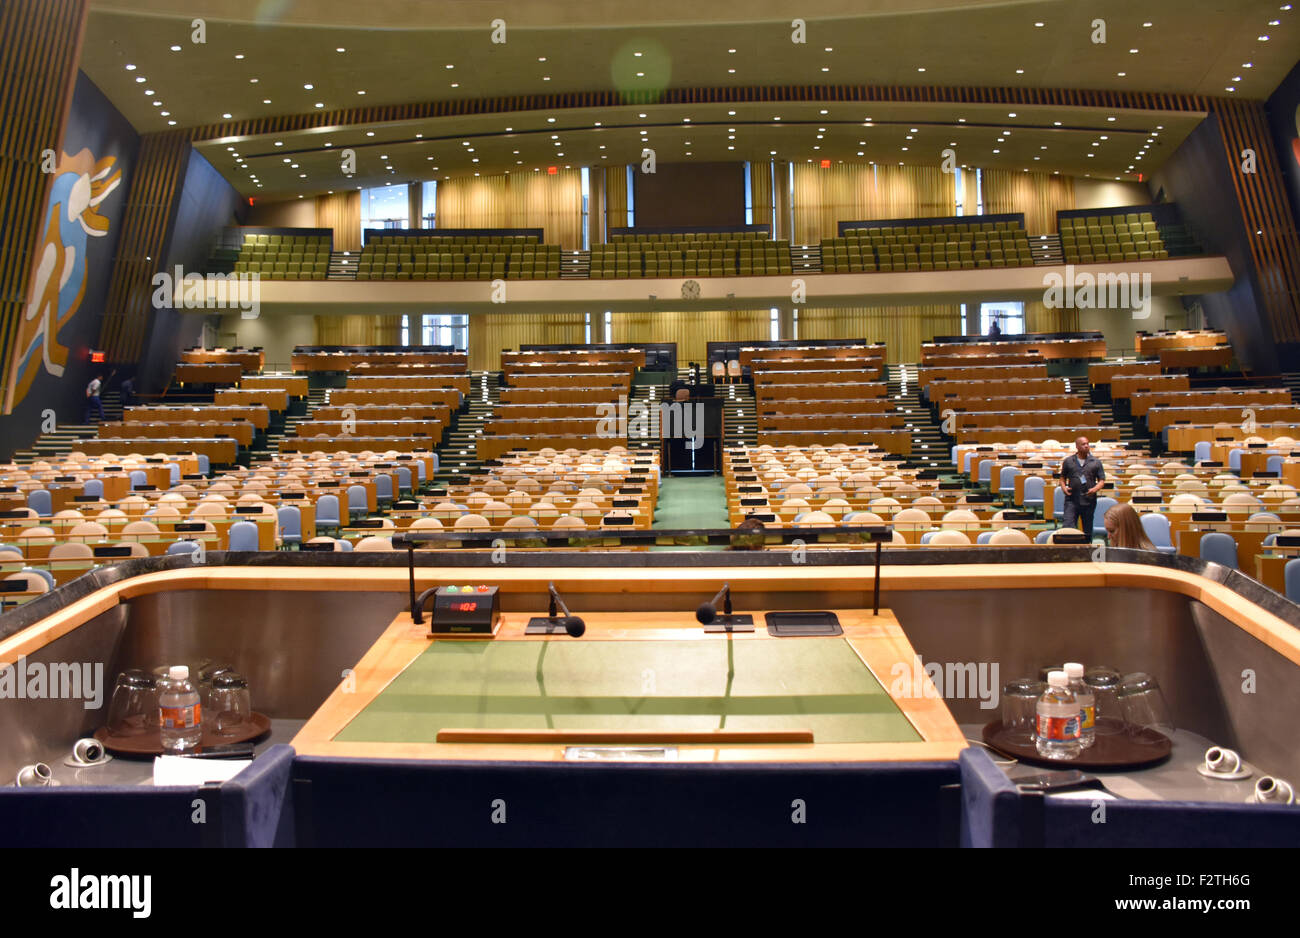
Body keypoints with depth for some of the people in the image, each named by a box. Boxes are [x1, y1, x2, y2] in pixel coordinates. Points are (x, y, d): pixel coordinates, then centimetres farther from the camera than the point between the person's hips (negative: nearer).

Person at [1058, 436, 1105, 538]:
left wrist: (1095, 489, -13)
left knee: (1088, 530, 9)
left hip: (1089, 500, 1)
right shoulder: (1068, 461, 7)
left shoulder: (1096, 462, 6)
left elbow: (1102, 480, 6)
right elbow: (1063, 477, 16)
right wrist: (1063, 487, -3)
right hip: (1072, 500, -1)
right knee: (1068, 527, -10)